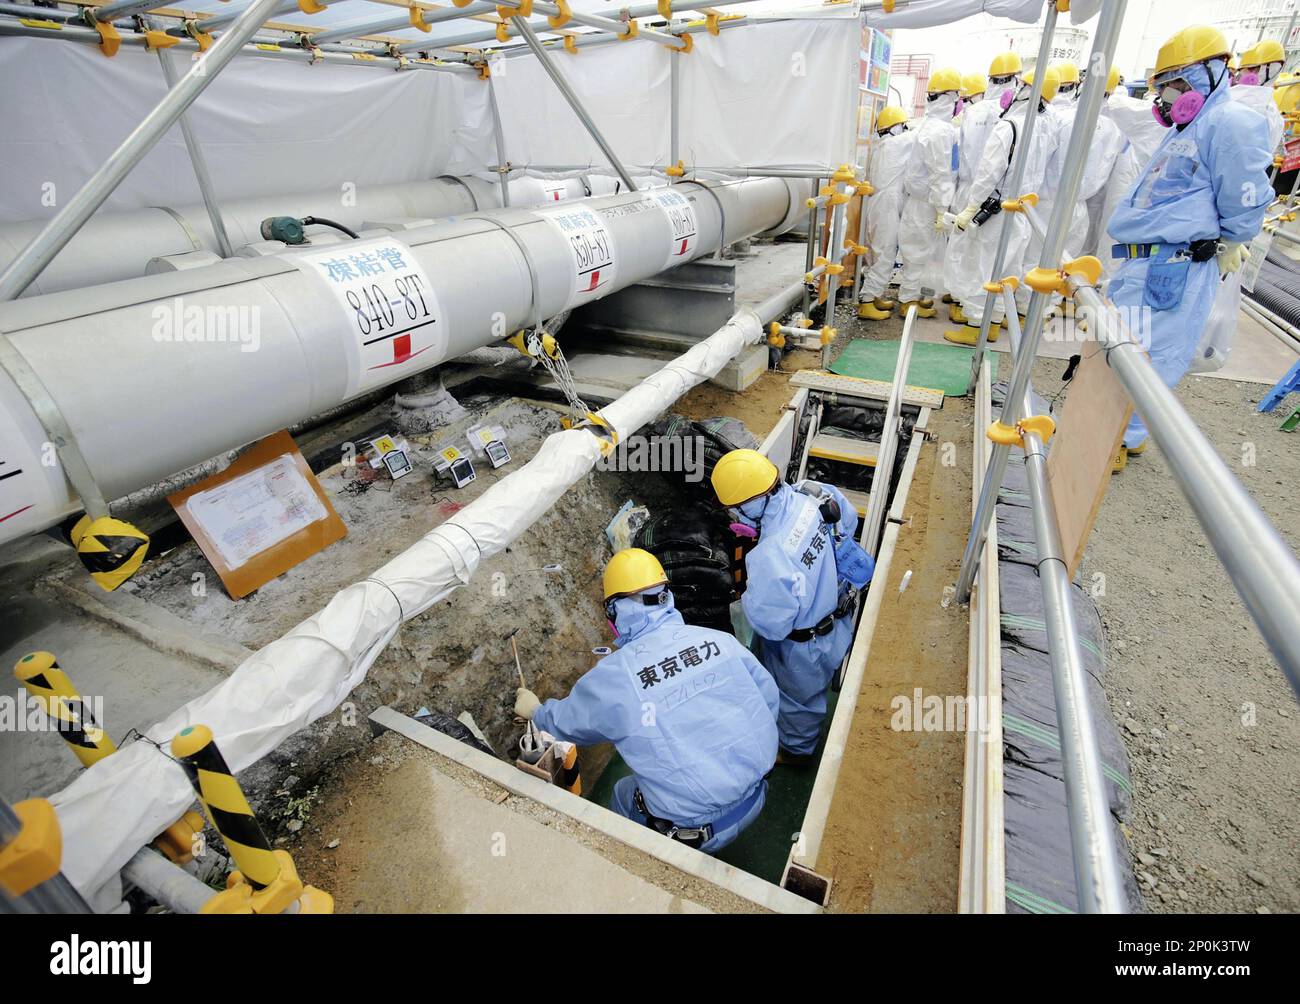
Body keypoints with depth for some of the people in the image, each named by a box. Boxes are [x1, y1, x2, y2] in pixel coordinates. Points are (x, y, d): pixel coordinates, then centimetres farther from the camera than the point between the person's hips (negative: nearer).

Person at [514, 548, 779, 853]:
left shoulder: (612, 676, -17)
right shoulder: (718, 639, -11)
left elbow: (568, 721, 3)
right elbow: (769, 696, 1)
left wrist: (535, 710, 26)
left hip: (698, 830, -4)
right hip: (755, 796, 4)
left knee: (624, 795, 26)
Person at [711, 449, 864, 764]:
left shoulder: (770, 558, -45)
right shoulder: (812, 496, -24)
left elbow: (771, 624, -32)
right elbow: (848, 518, -1)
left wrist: (747, 599, -13)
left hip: (804, 646, -8)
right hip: (838, 617, 8)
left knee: (796, 697, 24)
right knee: (814, 686, 36)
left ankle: (796, 750, 55)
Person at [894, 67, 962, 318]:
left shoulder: (925, 125, 12)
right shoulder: (941, 131, -18)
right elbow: (940, 174, -20)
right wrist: (942, 210, -18)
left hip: (918, 198, 9)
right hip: (926, 202, -9)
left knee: (919, 250, 15)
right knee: (918, 252, -1)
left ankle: (912, 294, 24)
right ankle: (908, 300, 7)